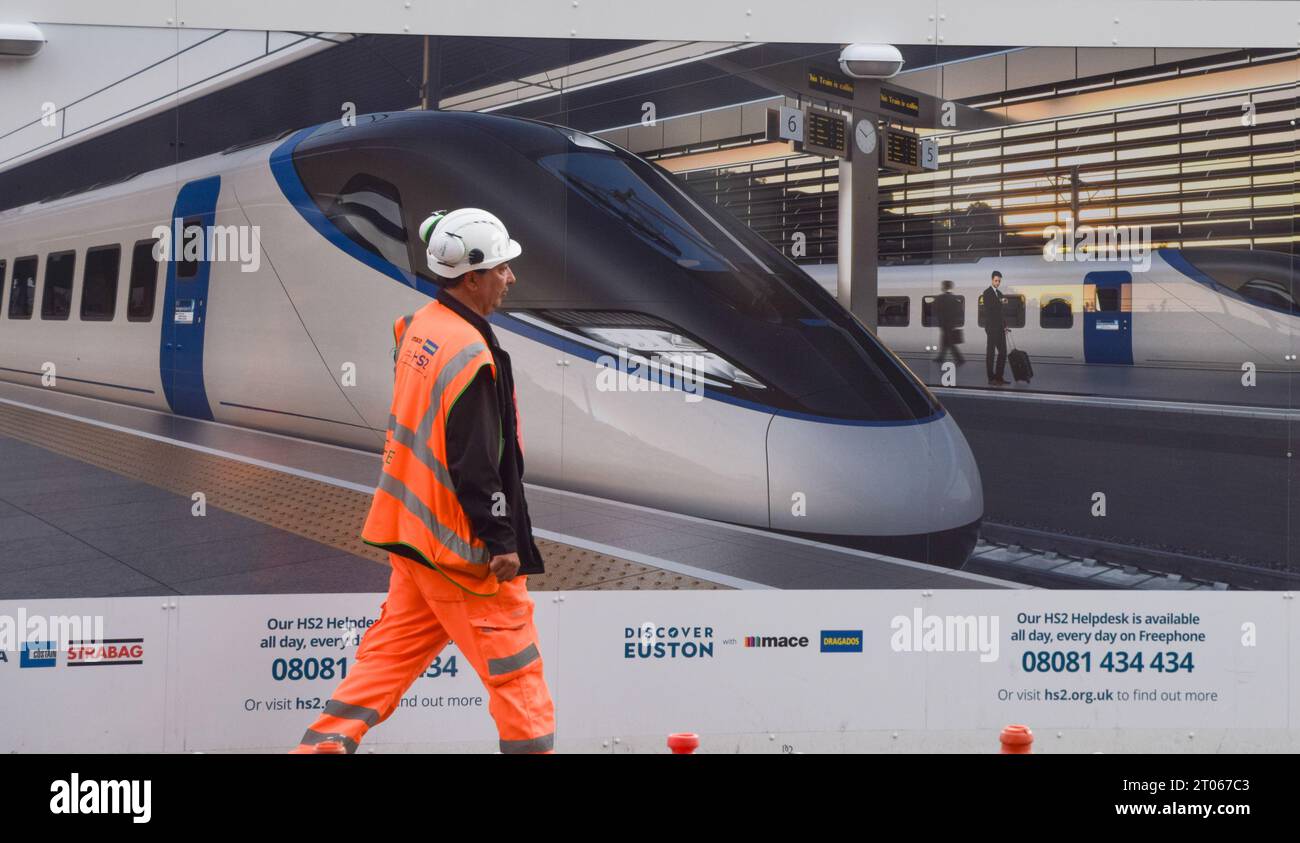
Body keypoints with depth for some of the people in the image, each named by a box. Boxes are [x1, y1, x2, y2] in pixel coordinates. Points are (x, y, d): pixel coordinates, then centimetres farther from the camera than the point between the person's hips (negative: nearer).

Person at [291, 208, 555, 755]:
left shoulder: (420, 326, 7)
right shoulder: (470, 353, -21)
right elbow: (473, 462, -22)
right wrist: (502, 540, -16)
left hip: (414, 524, 9)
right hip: (464, 544, -9)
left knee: (391, 653, 15)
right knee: (514, 668, 4)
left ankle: (321, 745, 15)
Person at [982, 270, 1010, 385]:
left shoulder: (999, 294, 18)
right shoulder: (987, 292, -7)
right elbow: (988, 311, -14)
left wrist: (1005, 325, 13)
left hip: (1000, 328, 8)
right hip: (992, 327, -8)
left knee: (1003, 352, 7)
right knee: (990, 353, -4)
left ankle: (999, 377, 14)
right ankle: (991, 379, -2)